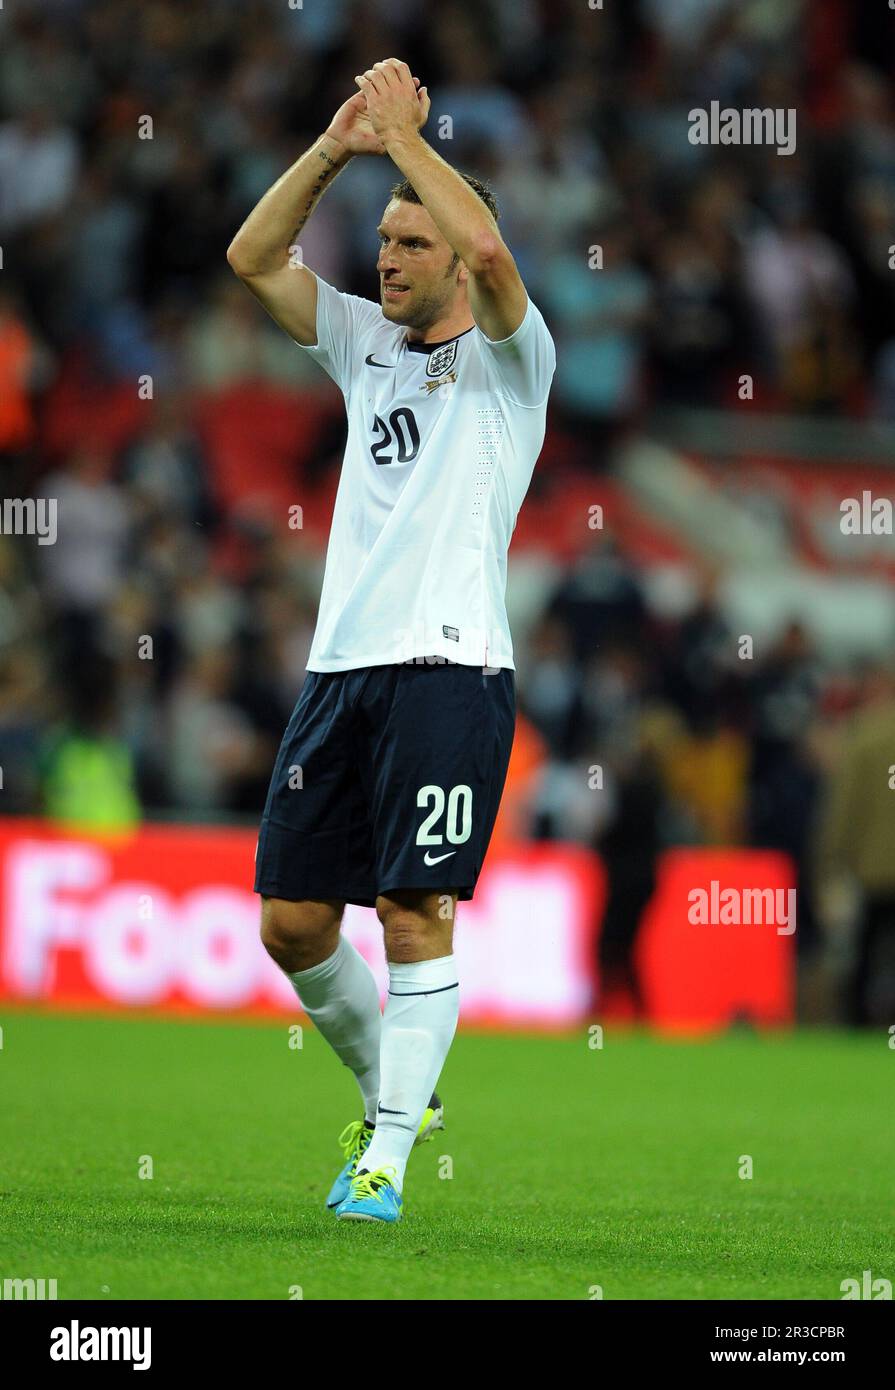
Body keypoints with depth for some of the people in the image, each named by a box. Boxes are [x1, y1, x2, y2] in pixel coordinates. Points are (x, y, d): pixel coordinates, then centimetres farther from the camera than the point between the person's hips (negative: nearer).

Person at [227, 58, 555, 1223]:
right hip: (341, 665, 6)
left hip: (449, 667, -6)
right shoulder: (367, 344, 19)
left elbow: (485, 248, -17)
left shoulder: (507, 358, 2)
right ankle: (394, 1088, 24)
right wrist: (339, 144, 4)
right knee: (291, 920, 3)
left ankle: (387, 1158, -10)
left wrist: (407, 134, -7)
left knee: (415, 911, -12)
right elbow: (254, 257, 13)